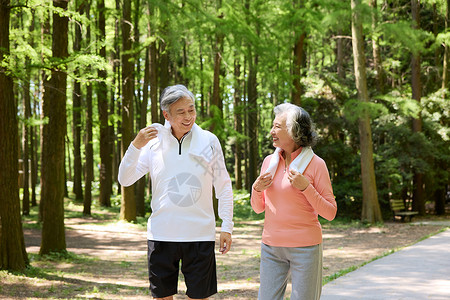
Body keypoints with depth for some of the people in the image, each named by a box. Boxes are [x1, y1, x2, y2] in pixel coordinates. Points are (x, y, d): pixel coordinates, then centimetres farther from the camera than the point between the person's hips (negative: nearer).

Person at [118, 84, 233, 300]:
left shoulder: (209, 141, 0)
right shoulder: (154, 142, 2)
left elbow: (223, 186, 6)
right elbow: (125, 180, 0)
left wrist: (226, 226, 2)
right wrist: (136, 146, -14)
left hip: (200, 234, -1)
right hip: (161, 234, 1)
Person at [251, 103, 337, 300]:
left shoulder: (315, 164, -6)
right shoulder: (269, 161, 8)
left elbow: (330, 213, -7)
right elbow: (258, 208, 15)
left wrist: (306, 187, -18)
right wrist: (257, 189, -5)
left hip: (304, 247, -4)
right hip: (271, 246, 4)